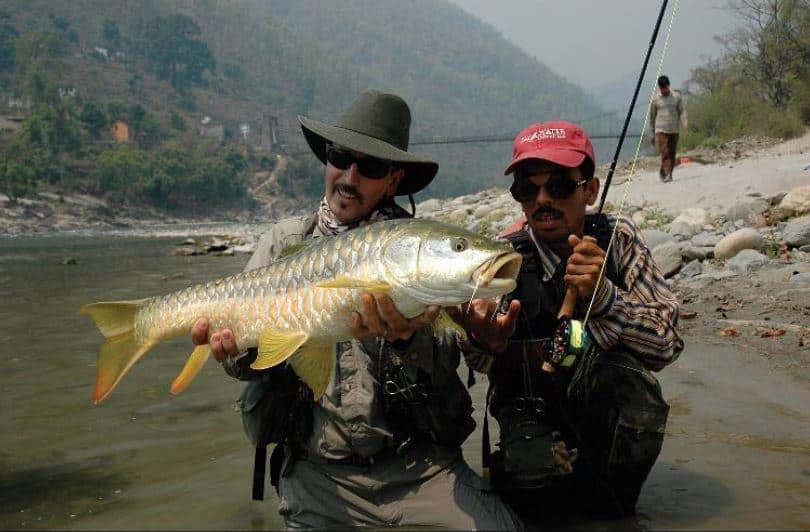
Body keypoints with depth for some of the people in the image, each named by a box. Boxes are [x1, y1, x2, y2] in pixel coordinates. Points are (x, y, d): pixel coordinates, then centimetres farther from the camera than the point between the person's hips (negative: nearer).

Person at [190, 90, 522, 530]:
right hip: (317, 473, 1)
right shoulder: (283, 243, 5)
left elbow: (444, 362, -10)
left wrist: (408, 336, -32)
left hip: (419, 464, -1)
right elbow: (254, 359, 3)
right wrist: (235, 347, -21)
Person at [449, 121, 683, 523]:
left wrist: (602, 295, -36)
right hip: (530, 405, -1)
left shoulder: (617, 238, -11)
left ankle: (606, 497, -7)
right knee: (533, 491, -31)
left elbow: (667, 343, -18)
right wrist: (484, 343, -45)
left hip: (610, 403, 1)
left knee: (619, 364, -31)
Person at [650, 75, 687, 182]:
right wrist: (652, 134, 10)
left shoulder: (677, 96, 5)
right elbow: (652, 117, 9)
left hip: (674, 130, 2)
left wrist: (684, 124, -12)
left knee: (672, 154, 6)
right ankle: (666, 174, -15)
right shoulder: (655, 99, 2)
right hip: (661, 130, -2)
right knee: (664, 152, -15)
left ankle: (669, 174, 18)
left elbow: (682, 111, 6)